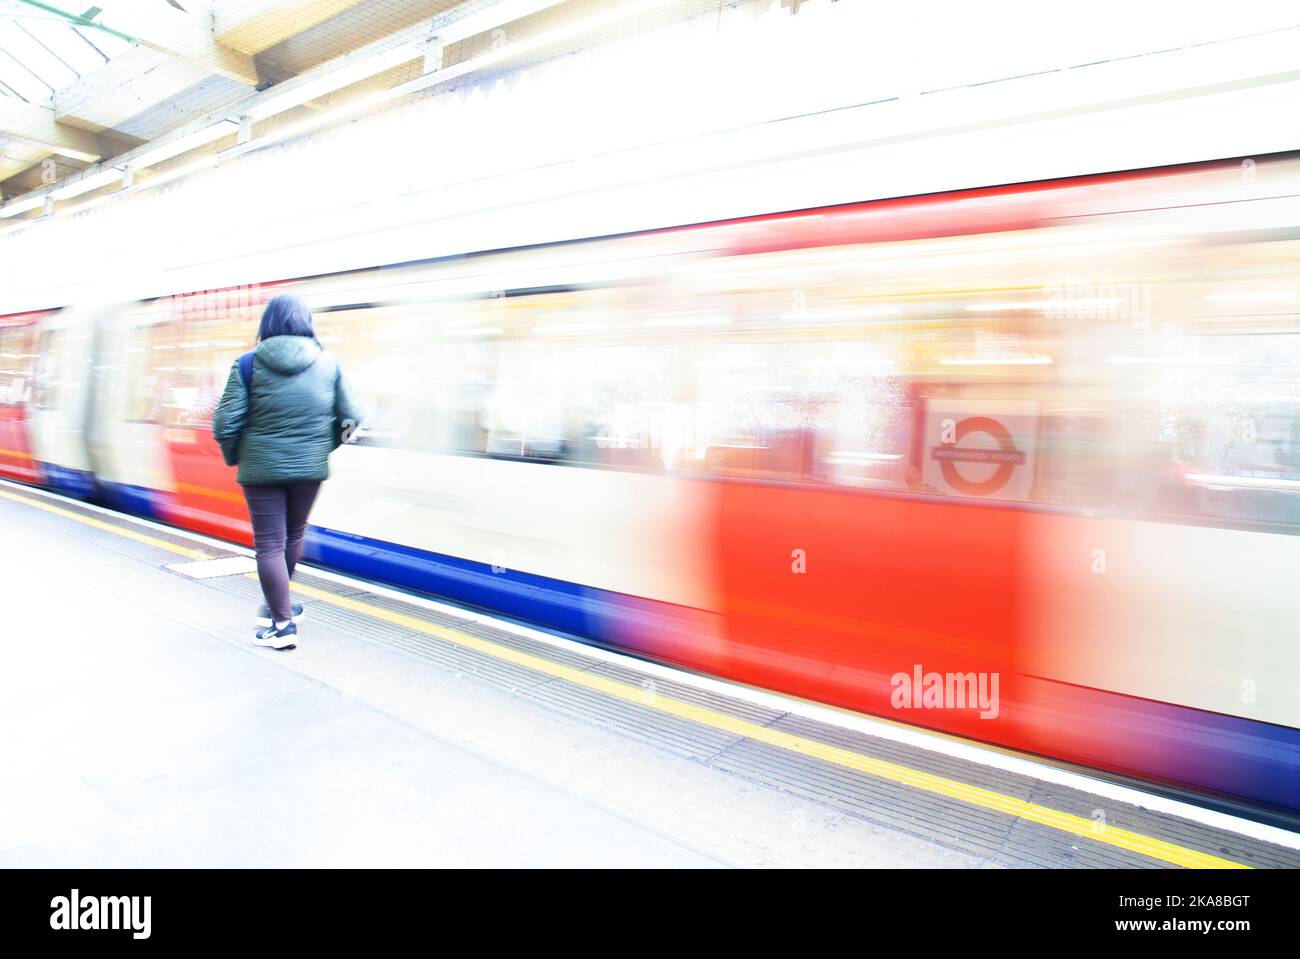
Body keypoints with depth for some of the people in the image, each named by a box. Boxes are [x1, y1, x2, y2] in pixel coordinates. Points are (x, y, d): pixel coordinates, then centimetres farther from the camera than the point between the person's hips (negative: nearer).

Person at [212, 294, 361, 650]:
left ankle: (282, 624, 4)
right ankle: (276, 605, 38)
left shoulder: (249, 364, -7)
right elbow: (349, 419, 1)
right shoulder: (328, 362, -1)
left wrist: (234, 457, 9)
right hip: (309, 467, 3)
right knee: (292, 538, 20)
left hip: (261, 468, -3)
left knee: (269, 544, 4)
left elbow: (225, 423, -10)